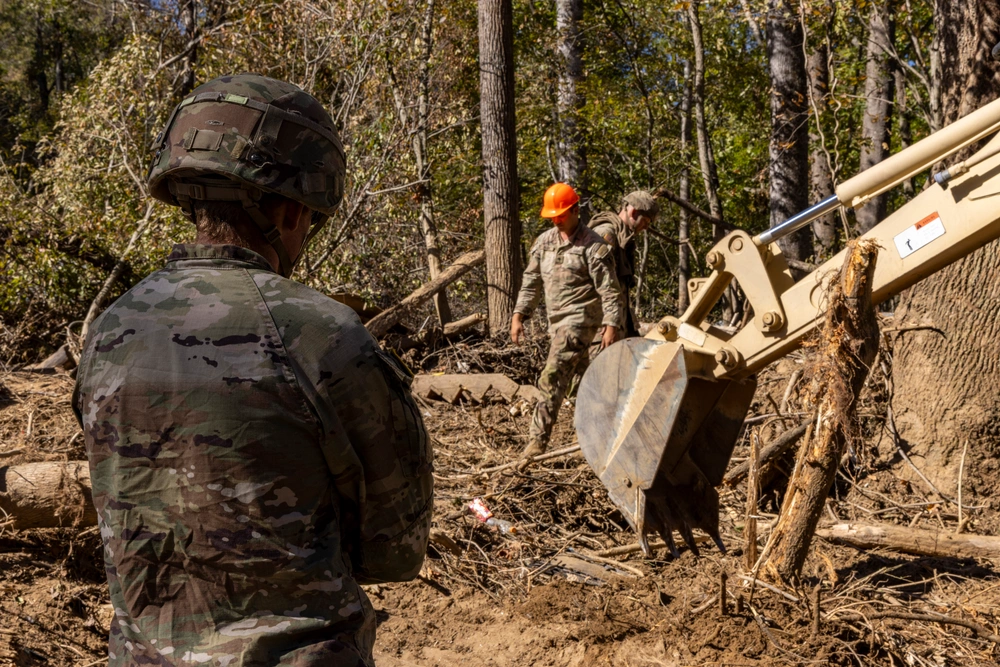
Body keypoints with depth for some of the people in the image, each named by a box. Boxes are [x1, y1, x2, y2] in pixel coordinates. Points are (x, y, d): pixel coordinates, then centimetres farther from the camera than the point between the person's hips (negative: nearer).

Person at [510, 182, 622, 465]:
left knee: (552, 377, -16)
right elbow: (531, 281, 15)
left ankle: (538, 440, -16)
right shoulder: (544, 241, 10)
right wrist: (518, 315, 7)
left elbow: (609, 289, -11)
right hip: (557, 320, 8)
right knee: (586, 377, 17)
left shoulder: (592, 245, -9)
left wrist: (611, 326, -17)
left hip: (580, 318, -8)